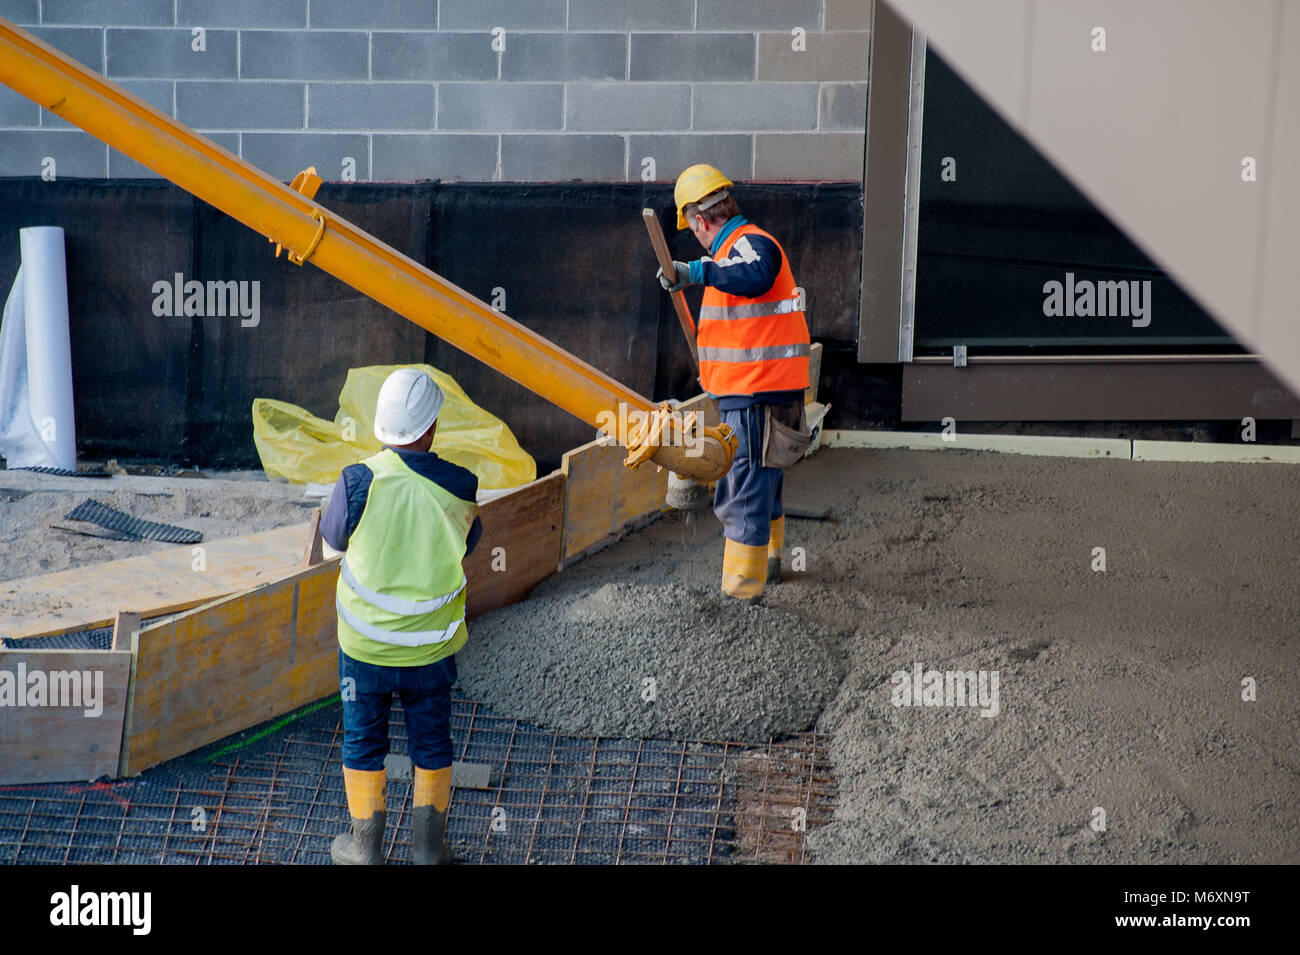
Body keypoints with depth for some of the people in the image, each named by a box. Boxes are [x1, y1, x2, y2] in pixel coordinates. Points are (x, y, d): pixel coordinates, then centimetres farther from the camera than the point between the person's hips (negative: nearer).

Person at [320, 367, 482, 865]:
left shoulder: (358, 481, -19)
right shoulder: (459, 486, -15)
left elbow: (334, 536, -1)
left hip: (365, 641, -1)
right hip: (432, 642, 1)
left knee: (363, 742, 16)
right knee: (431, 741, 18)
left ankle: (365, 847, 26)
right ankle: (429, 846, 27)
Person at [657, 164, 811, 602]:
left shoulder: (751, 243, -16)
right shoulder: (741, 246, 19)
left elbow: (755, 277, -40)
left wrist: (698, 271, -48)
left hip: (756, 398, -11)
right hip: (747, 396, 11)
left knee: (745, 493, -9)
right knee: (759, 483, 26)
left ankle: (742, 592, -6)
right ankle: (769, 561, 43)